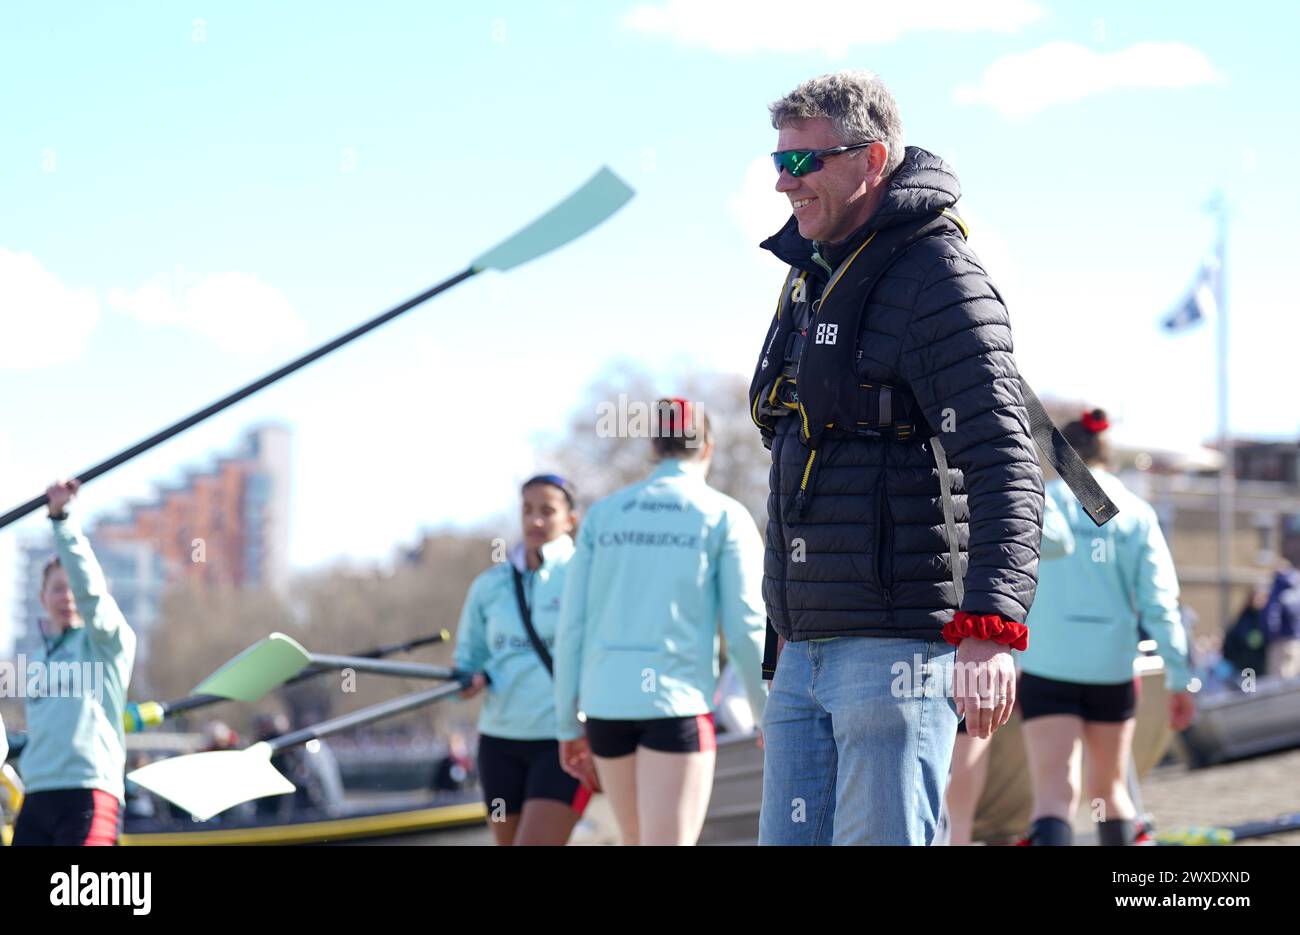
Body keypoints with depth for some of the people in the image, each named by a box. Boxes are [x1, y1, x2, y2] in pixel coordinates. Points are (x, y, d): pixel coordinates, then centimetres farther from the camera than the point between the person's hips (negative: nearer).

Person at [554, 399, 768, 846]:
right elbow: (746, 629, -5)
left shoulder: (604, 514, 10)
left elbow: (573, 625, 7)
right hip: (677, 706, -5)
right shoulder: (725, 517, -1)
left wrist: (569, 724, 12)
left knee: (640, 845, 22)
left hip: (606, 703, 5)